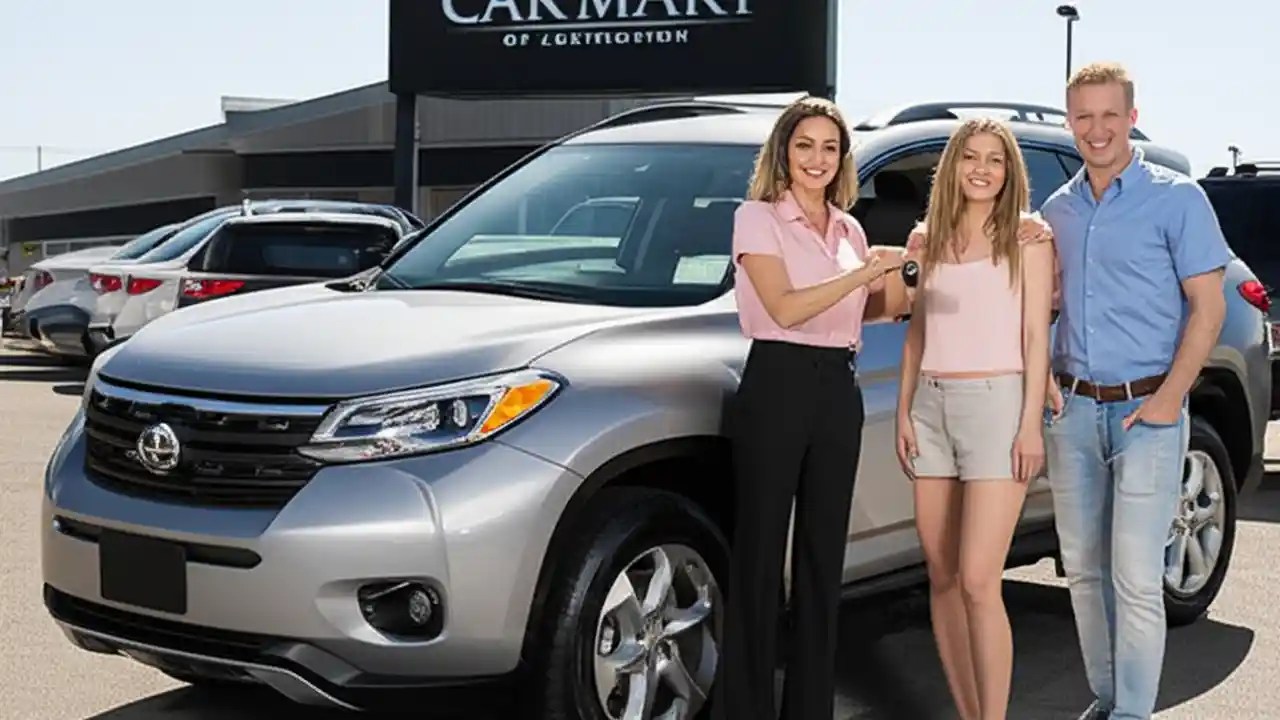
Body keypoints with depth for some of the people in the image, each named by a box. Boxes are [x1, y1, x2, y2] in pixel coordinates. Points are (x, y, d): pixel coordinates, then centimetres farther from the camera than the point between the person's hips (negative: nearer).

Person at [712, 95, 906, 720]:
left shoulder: (849, 230, 14)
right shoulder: (757, 217, -4)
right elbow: (785, 307, -16)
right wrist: (866, 271, -18)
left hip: (838, 390, 6)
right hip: (777, 386, -6)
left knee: (823, 555, 9)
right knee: (761, 554, -2)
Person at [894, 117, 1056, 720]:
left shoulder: (1026, 237, 1)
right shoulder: (928, 240, 14)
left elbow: (1035, 337, -2)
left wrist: (1031, 423, -9)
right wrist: (904, 409, 9)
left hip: (995, 404, -5)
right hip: (932, 406, 5)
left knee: (978, 582, -12)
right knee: (942, 578, 6)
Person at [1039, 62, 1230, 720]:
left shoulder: (1176, 199, -4)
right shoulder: (1057, 209, 11)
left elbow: (1207, 305, -6)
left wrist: (1170, 397, -14)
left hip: (1145, 410, -5)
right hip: (1073, 410, 5)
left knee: (1136, 578, -8)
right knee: (1083, 569, 10)